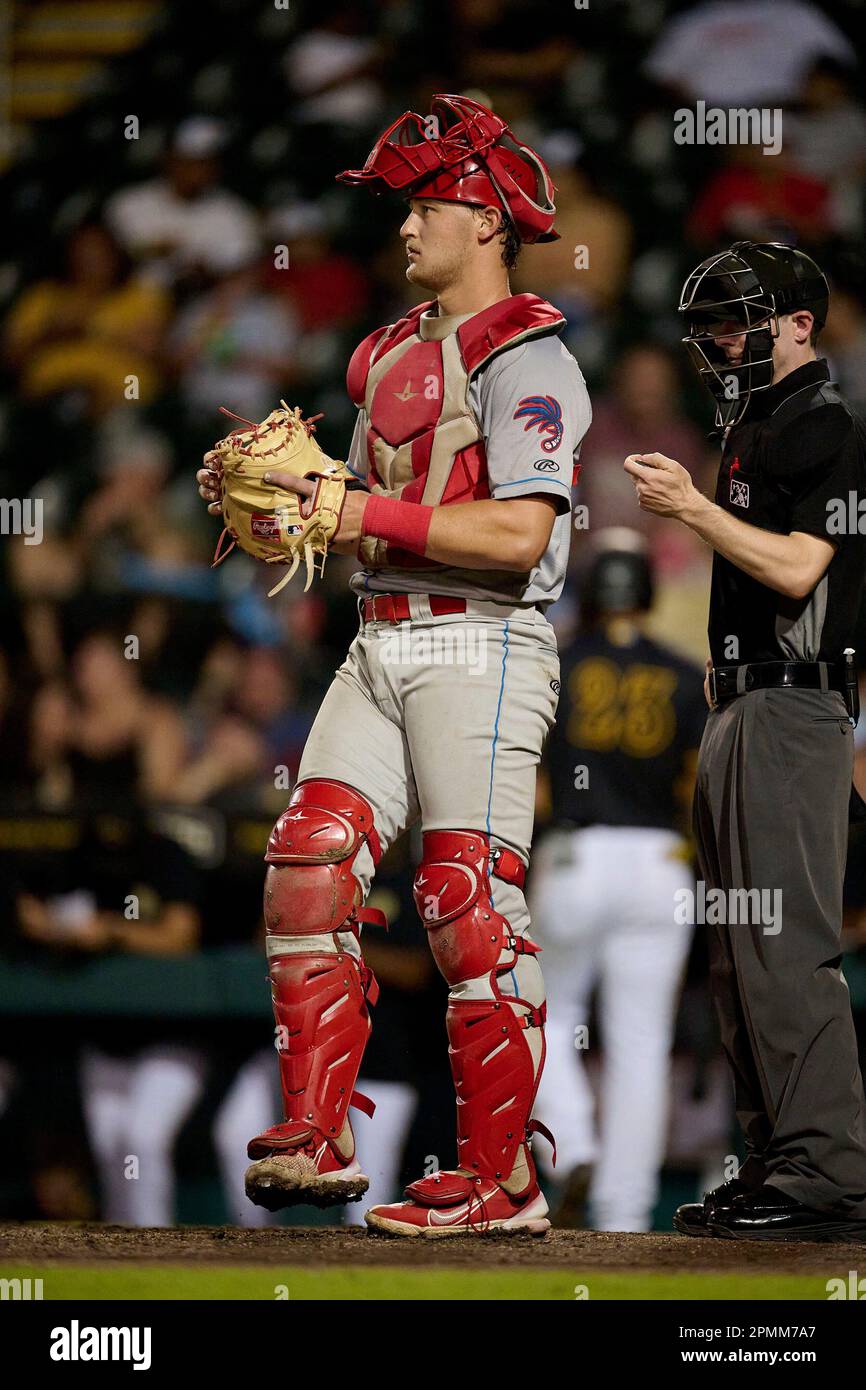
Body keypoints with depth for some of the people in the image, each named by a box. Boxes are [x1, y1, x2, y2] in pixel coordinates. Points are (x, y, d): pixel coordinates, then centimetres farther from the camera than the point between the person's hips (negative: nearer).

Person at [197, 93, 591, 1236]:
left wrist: (364, 515, -17)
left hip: (480, 649, -8)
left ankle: (500, 1178, -5)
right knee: (309, 867, -2)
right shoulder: (392, 354, 20)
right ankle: (316, 1140, 1)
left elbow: (519, 532, -19)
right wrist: (265, 488, 8)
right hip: (381, 647, 8)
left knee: (471, 904, -9)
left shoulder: (524, 357, -8)